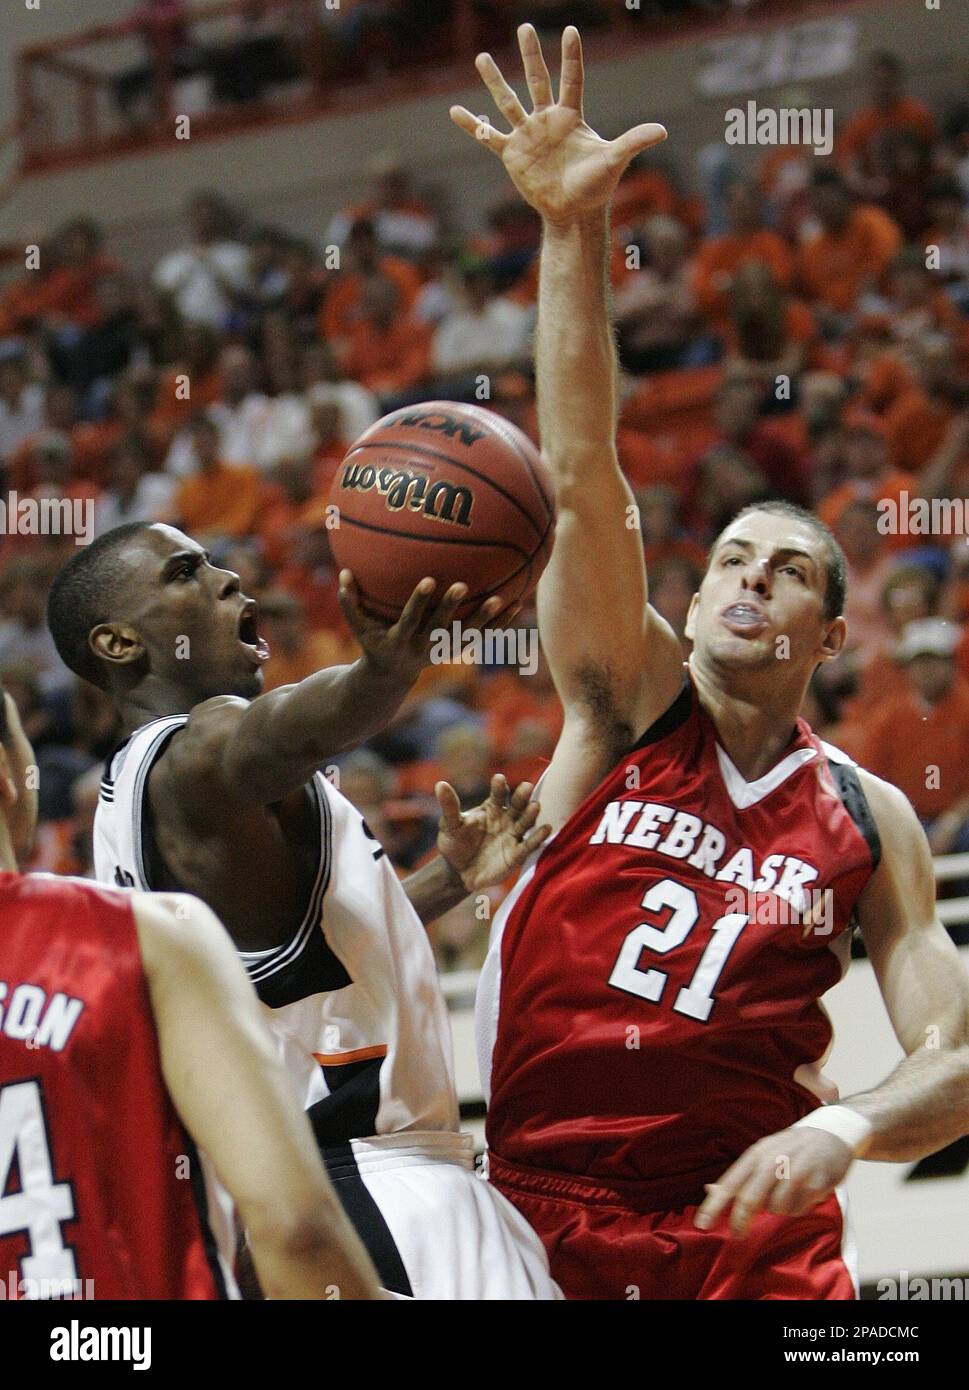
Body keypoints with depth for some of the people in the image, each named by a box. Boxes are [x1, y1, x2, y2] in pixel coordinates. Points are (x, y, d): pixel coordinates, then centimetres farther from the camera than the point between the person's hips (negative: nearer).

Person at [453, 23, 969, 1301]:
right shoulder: (629, 703, 5)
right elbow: (584, 478, -8)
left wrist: (845, 1128, -19)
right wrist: (575, 234, -19)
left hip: (754, 1220, 1)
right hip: (550, 1211, -1)